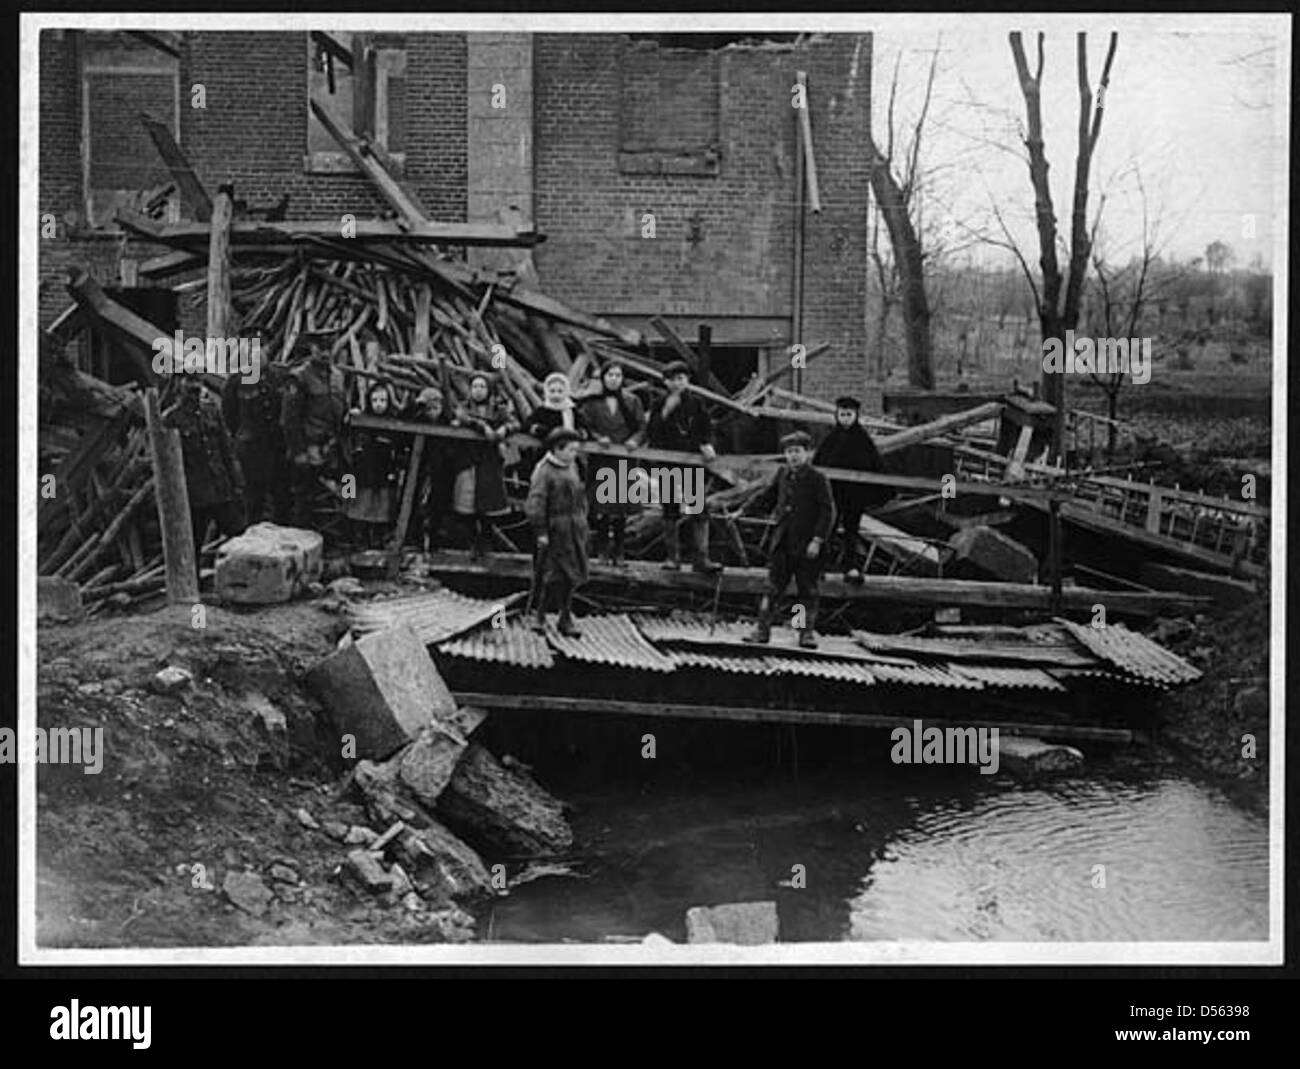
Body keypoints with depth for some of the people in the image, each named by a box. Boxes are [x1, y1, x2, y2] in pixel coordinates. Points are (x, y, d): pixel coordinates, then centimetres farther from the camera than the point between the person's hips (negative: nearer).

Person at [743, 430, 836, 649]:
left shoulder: (818, 479, -8)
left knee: (807, 589, 4)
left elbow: (828, 512, -10)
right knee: (773, 586, 6)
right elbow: (766, 495, 21)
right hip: (781, 542, 4)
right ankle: (763, 629, 10)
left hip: (806, 545, -4)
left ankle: (807, 633, 12)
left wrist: (817, 540, -16)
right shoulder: (782, 474, 6)